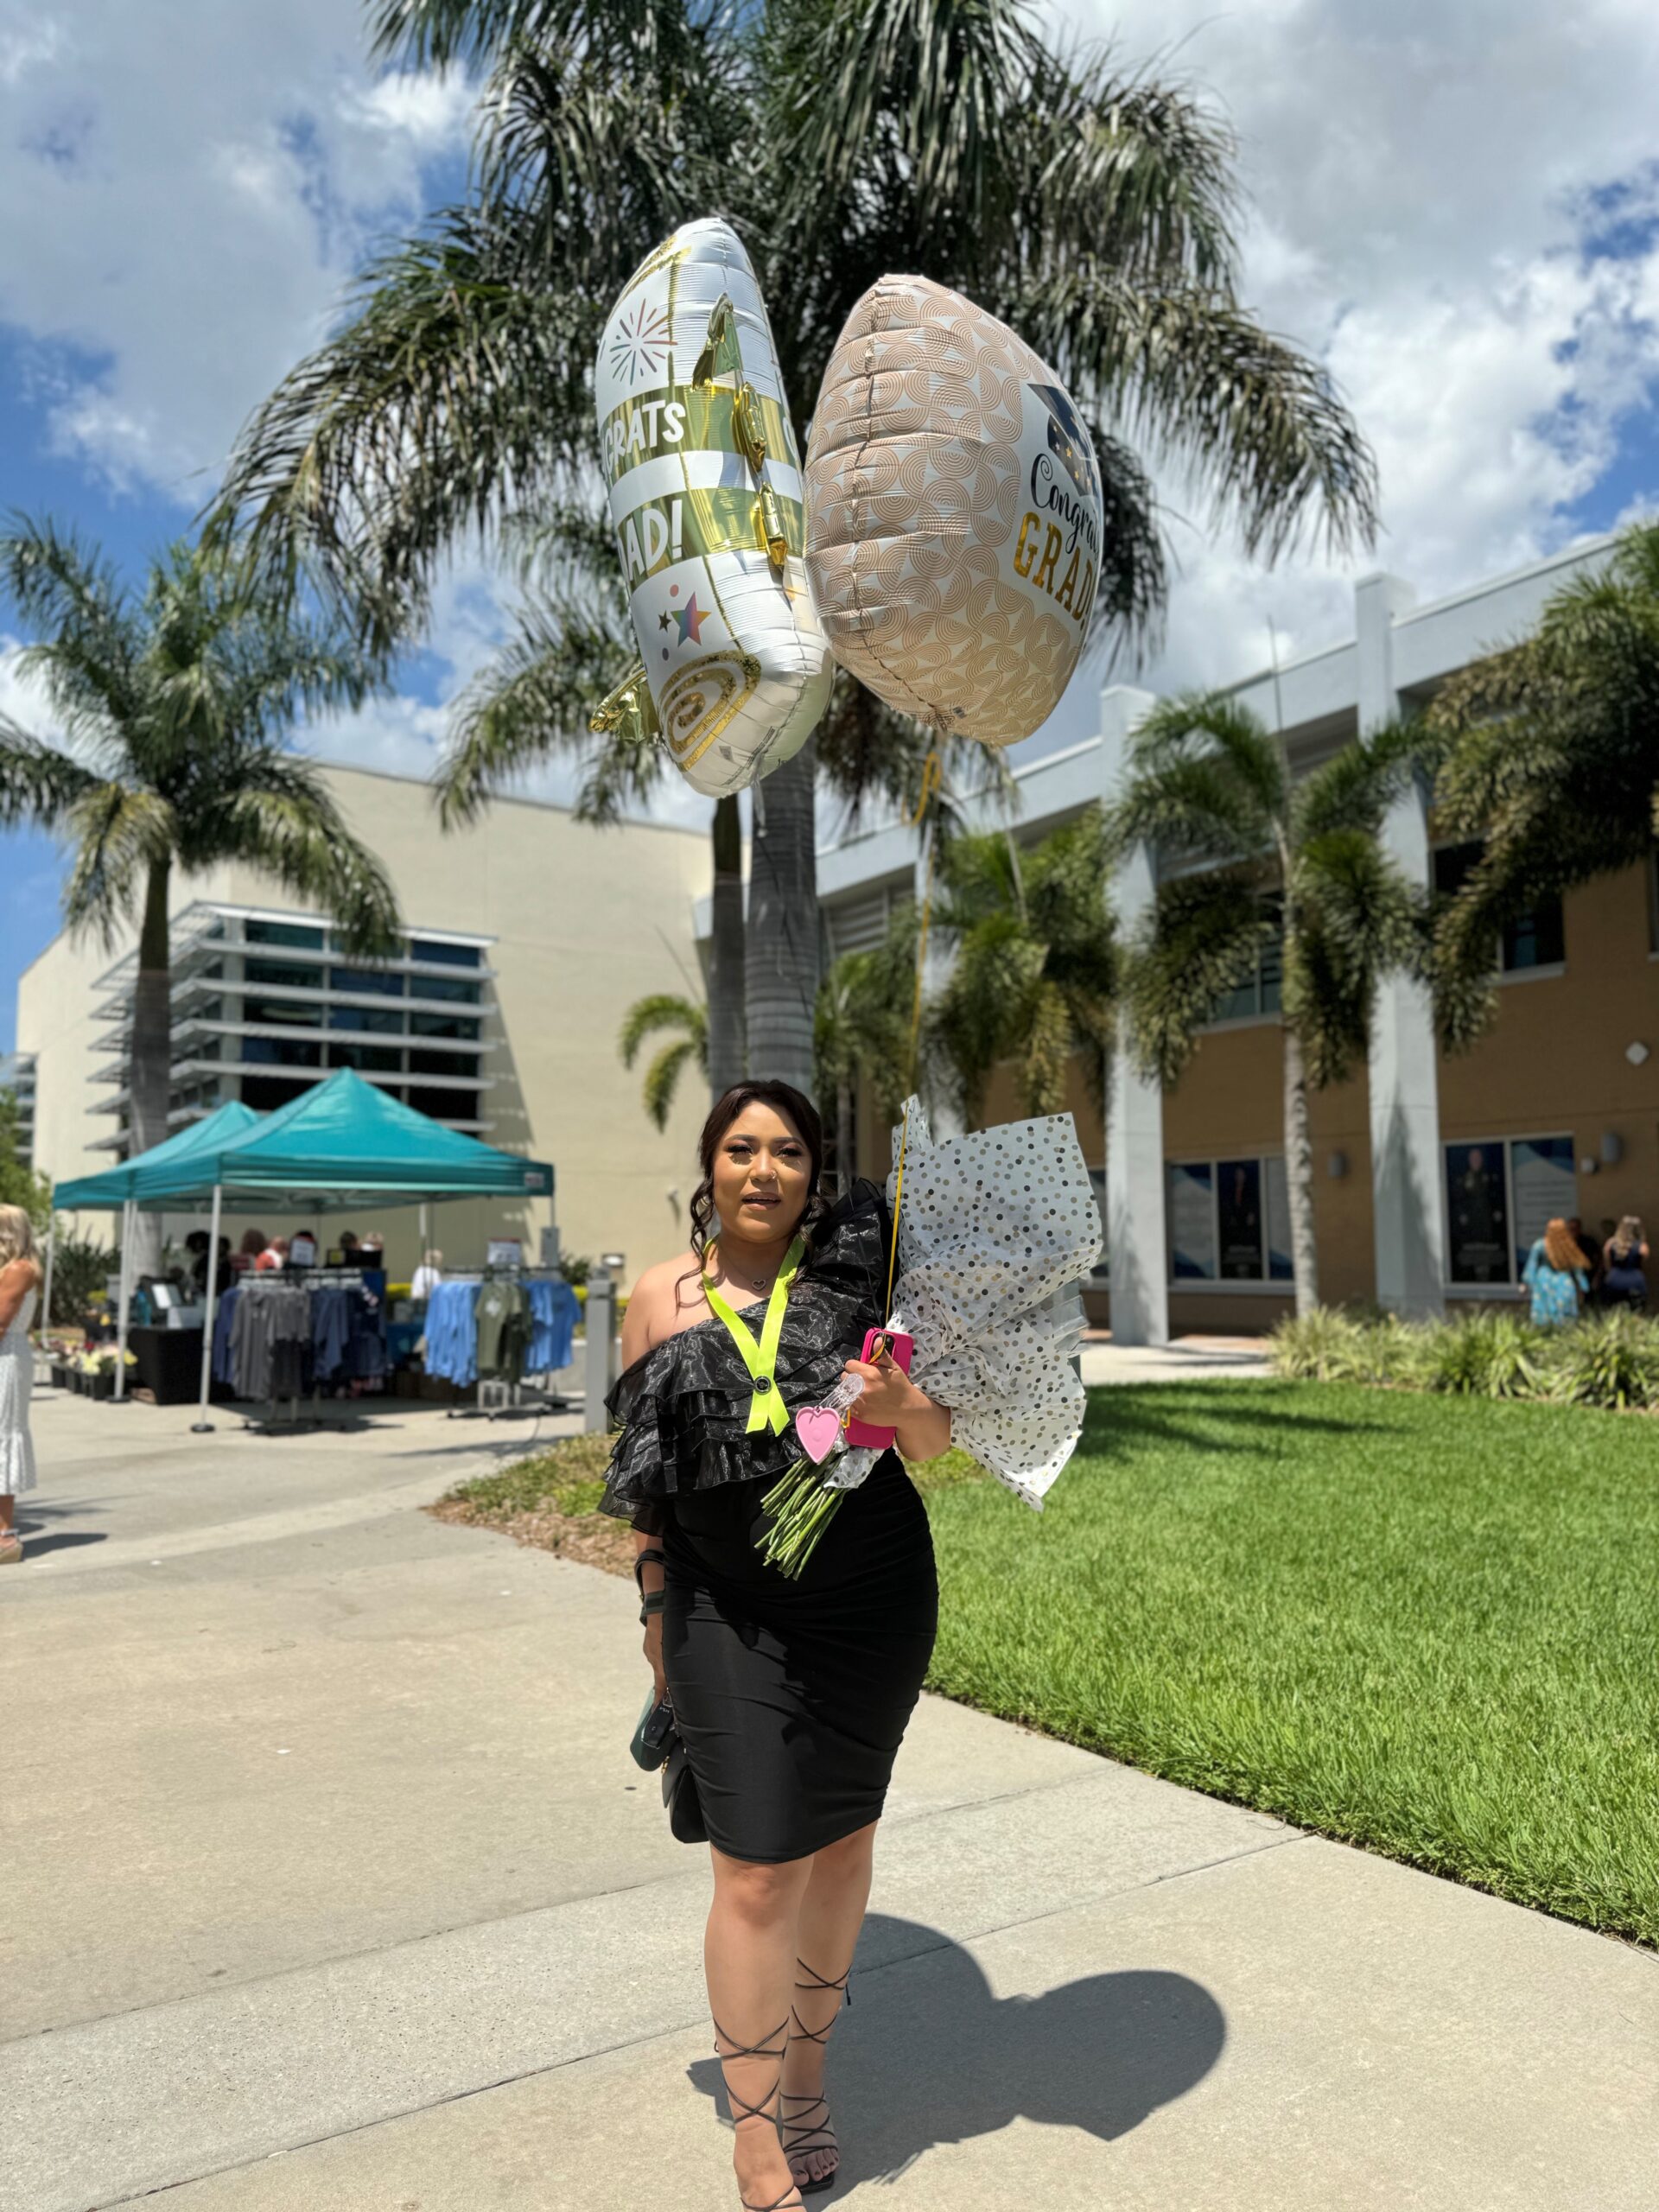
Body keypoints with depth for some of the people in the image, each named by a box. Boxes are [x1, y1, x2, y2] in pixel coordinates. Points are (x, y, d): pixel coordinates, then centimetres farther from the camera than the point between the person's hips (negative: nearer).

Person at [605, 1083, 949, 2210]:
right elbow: (647, 1476, 7)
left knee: (843, 1839, 16)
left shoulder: (852, 1270, -4)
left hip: (874, 1606, 1)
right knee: (759, 1870, -1)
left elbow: (938, 1437, 0)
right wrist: (657, 1612, 9)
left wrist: (896, 1401, -22)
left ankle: (809, 2071, 39)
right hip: (731, 1615, -1)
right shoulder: (662, 1299, -1)